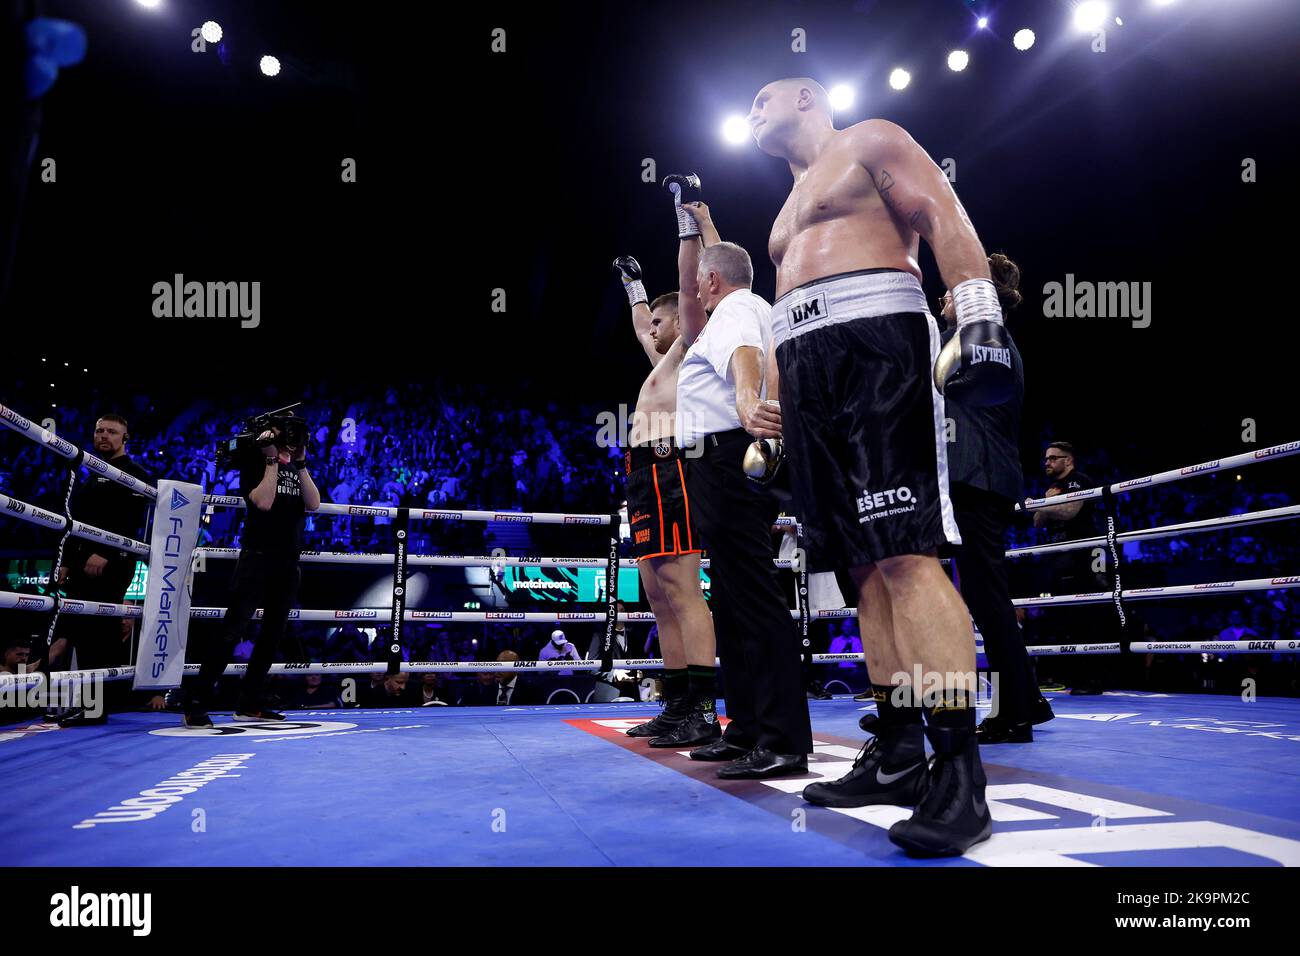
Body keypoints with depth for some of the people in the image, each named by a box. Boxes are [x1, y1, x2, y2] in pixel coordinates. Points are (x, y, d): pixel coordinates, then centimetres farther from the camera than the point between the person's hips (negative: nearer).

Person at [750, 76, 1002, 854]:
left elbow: (945, 217, -3)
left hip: (874, 339, -8)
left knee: (905, 555, -19)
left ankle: (961, 775, -19)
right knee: (867, 566, 2)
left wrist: (980, 315, -19)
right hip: (806, 363, 8)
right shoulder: (790, 208, 33)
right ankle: (897, 757, 5)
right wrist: (770, 427, 22)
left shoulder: (870, 142, 12)